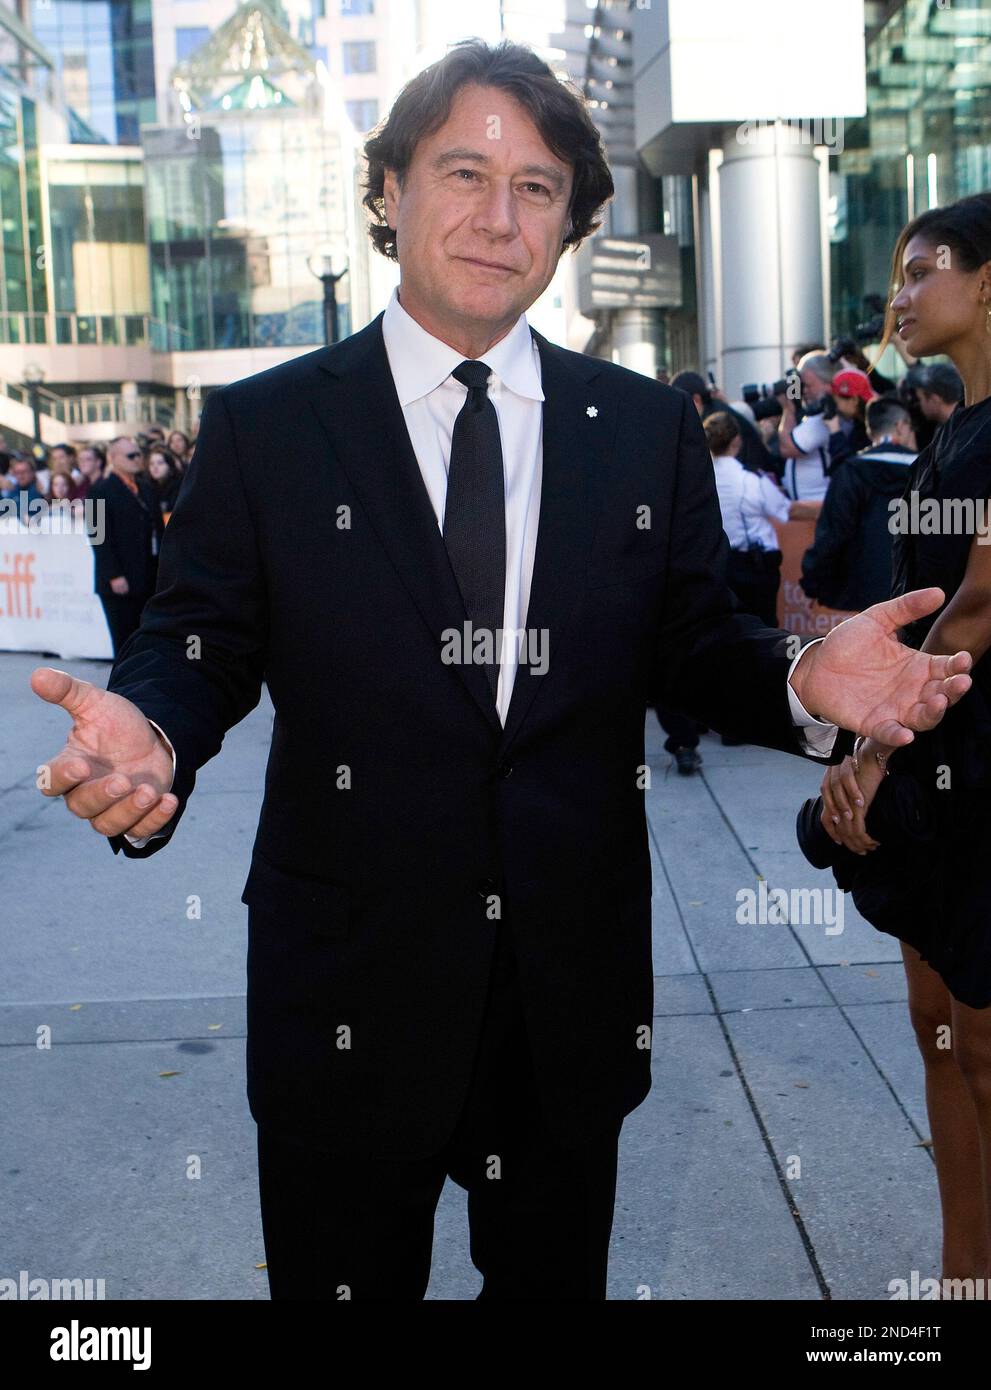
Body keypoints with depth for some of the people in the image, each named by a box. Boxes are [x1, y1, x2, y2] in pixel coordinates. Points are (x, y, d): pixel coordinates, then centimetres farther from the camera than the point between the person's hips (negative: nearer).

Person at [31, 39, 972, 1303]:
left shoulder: (648, 428, 4)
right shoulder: (264, 428, -1)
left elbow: (693, 642, 4)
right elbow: (199, 643, -3)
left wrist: (799, 681, -17)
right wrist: (150, 729, -26)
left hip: (576, 986, 2)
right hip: (351, 991, -1)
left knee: (555, 1279, 21)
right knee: (347, 1279, 17)